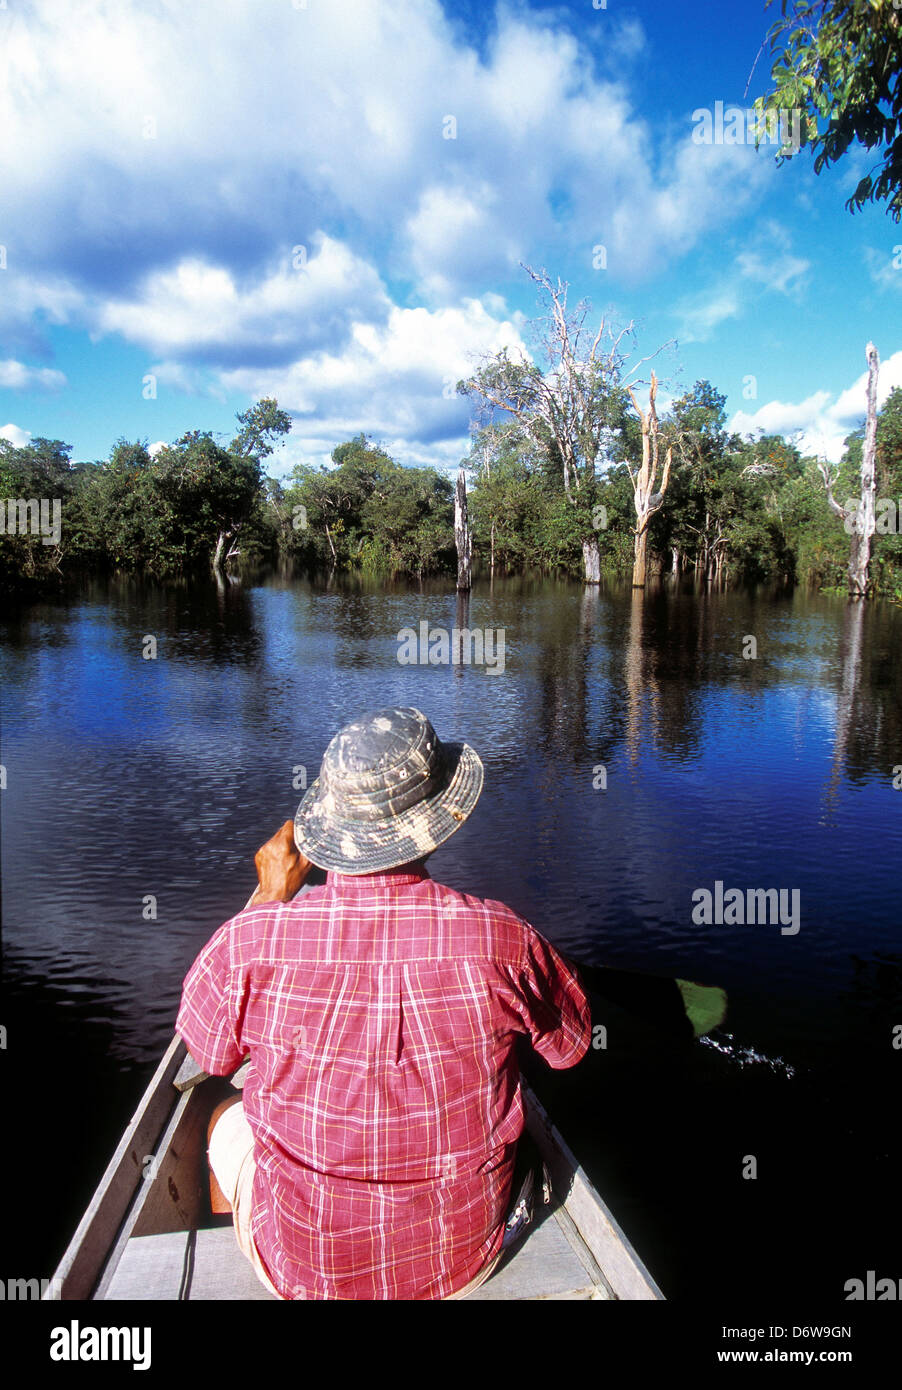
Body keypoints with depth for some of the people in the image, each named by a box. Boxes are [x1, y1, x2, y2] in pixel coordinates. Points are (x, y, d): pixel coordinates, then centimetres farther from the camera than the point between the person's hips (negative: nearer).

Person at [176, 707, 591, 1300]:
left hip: (303, 1269, 0)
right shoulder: (503, 939, -24)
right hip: (466, 1262, 1)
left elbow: (209, 1052, -2)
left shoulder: (249, 943, -25)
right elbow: (572, 1044, -4)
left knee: (228, 1123, 30)